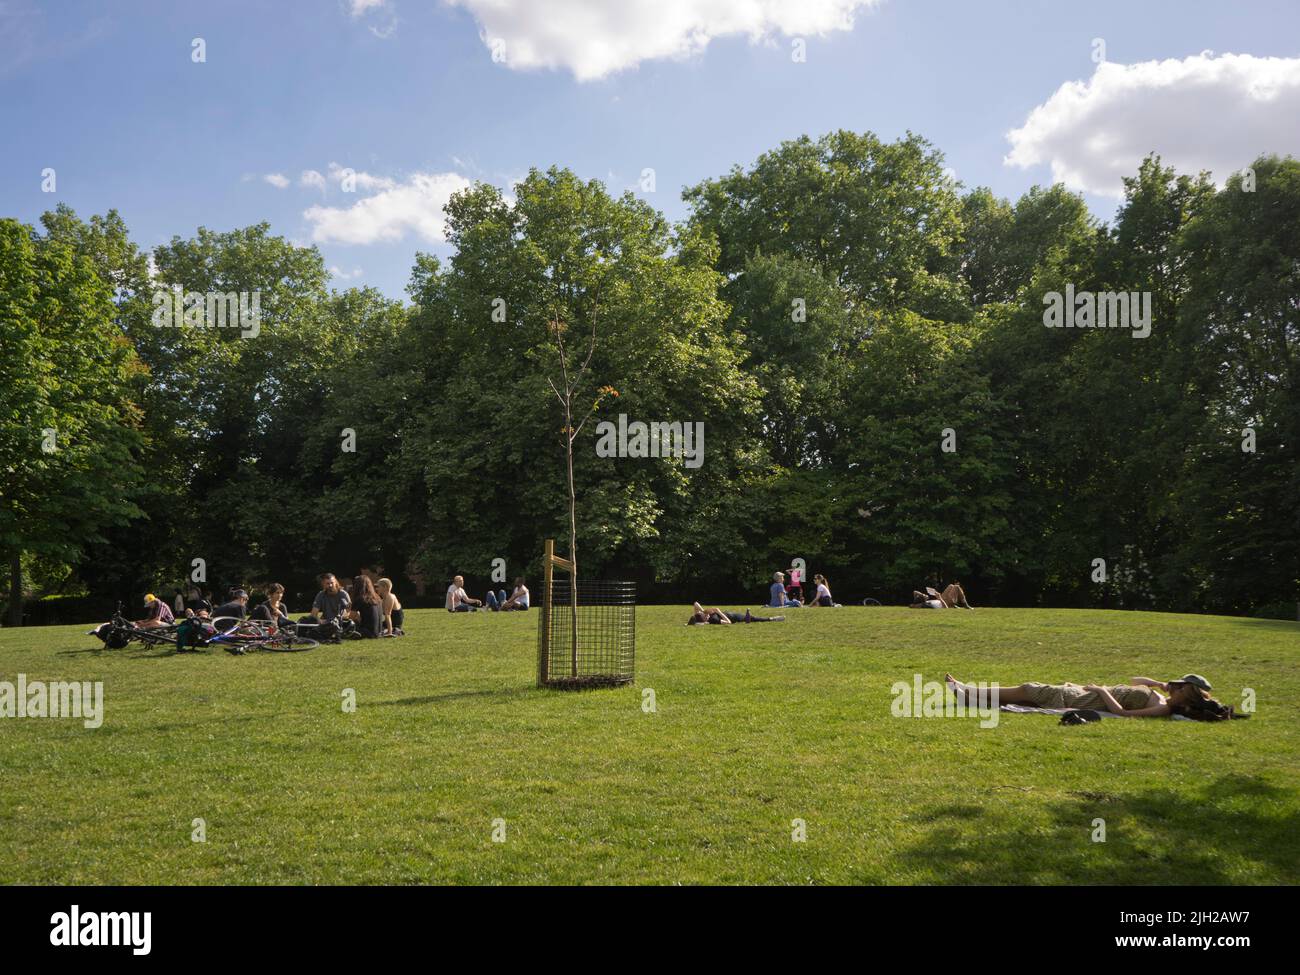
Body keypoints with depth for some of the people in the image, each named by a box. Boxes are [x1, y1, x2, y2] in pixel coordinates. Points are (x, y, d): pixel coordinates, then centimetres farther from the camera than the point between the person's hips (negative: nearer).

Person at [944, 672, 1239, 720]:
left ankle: (967, 693, 15)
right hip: (1080, 694, 8)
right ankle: (967, 690, 21)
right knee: (1028, 689, 13)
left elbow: (1121, 712, -29)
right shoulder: (1161, 698, 6)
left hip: (1077, 702, -8)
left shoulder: (1162, 708, -21)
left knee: (1024, 691, 1)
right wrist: (1161, 684, 6)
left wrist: (1101, 690, -18)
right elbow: (1134, 681, 20)